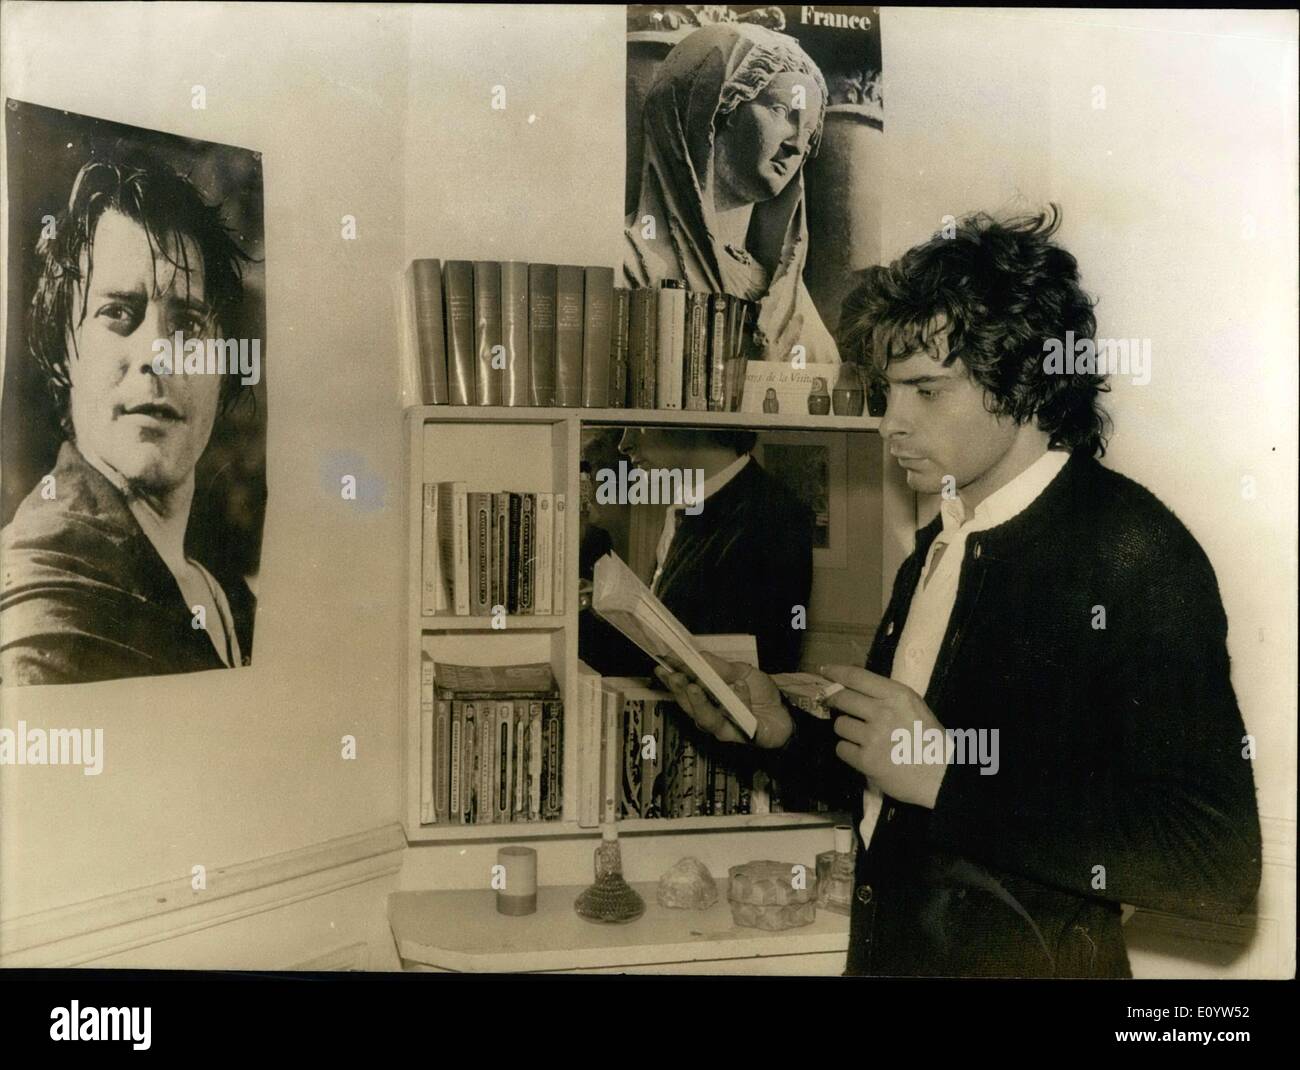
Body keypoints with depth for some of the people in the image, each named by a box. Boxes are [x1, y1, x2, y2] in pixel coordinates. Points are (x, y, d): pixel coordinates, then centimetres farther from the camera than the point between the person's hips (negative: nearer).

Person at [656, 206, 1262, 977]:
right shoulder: (940, 544, 3)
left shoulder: (1135, 552, -19)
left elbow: (1221, 863, -24)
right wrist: (786, 733, -5)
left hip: (1031, 959, -7)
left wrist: (946, 776, -25)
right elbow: (898, 777, 10)